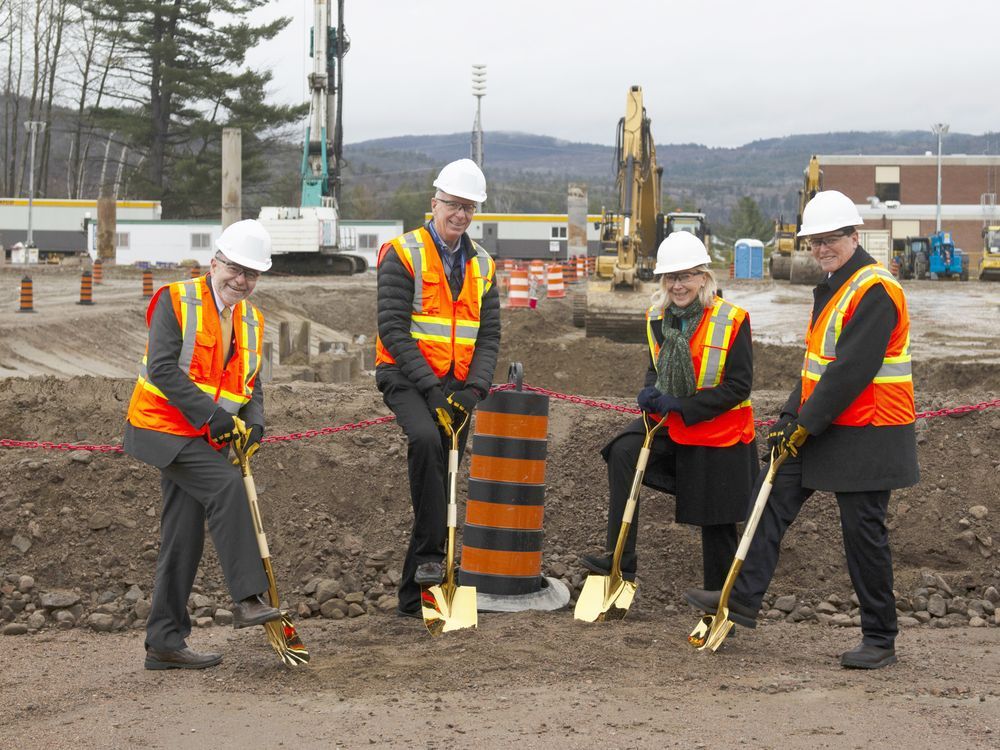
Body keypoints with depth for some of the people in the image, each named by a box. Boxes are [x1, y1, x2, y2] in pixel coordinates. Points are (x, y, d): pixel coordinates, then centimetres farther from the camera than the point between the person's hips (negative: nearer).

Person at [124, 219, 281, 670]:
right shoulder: (176, 301, -9)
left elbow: (252, 385, 13)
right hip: (166, 428, -7)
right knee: (227, 489, -26)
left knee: (184, 539, 7)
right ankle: (248, 599, -24)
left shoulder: (251, 322, 12)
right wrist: (212, 414, -22)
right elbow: (162, 369, -18)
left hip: (207, 438, 7)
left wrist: (254, 424, -8)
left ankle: (164, 641, 12)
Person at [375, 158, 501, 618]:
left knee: (441, 475, 5)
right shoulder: (403, 255, -7)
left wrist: (473, 389, -9)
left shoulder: (482, 266, 11)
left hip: (456, 386, 6)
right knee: (426, 440, -35)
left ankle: (414, 595, 12)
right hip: (406, 378, -6)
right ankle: (431, 554, -29)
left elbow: (489, 336, 8)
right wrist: (431, 388, -20)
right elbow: (392, 329, -13)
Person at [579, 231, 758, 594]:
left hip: (720, 434, -4)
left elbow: (739, 386, -16)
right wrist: (652, 394, -9)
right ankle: (620, 560, -20)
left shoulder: (732, 320, -15)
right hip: (671, 428, 4)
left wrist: (679, 406, -23)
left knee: (717, 523, 6)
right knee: (624, 451, -23)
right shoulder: (657, 318, 2)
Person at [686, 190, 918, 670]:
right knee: (773, 501, 6)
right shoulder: (831, 287, 14)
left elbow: (851, 371, -22)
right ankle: (744, 599, 13)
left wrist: (805, 425, -18)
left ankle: (880, 640, 8)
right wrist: (790, 418, 10)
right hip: (822, 429, 9)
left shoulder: (875, 291, -17)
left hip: (868, 435, -9)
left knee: (863, 532, -3)